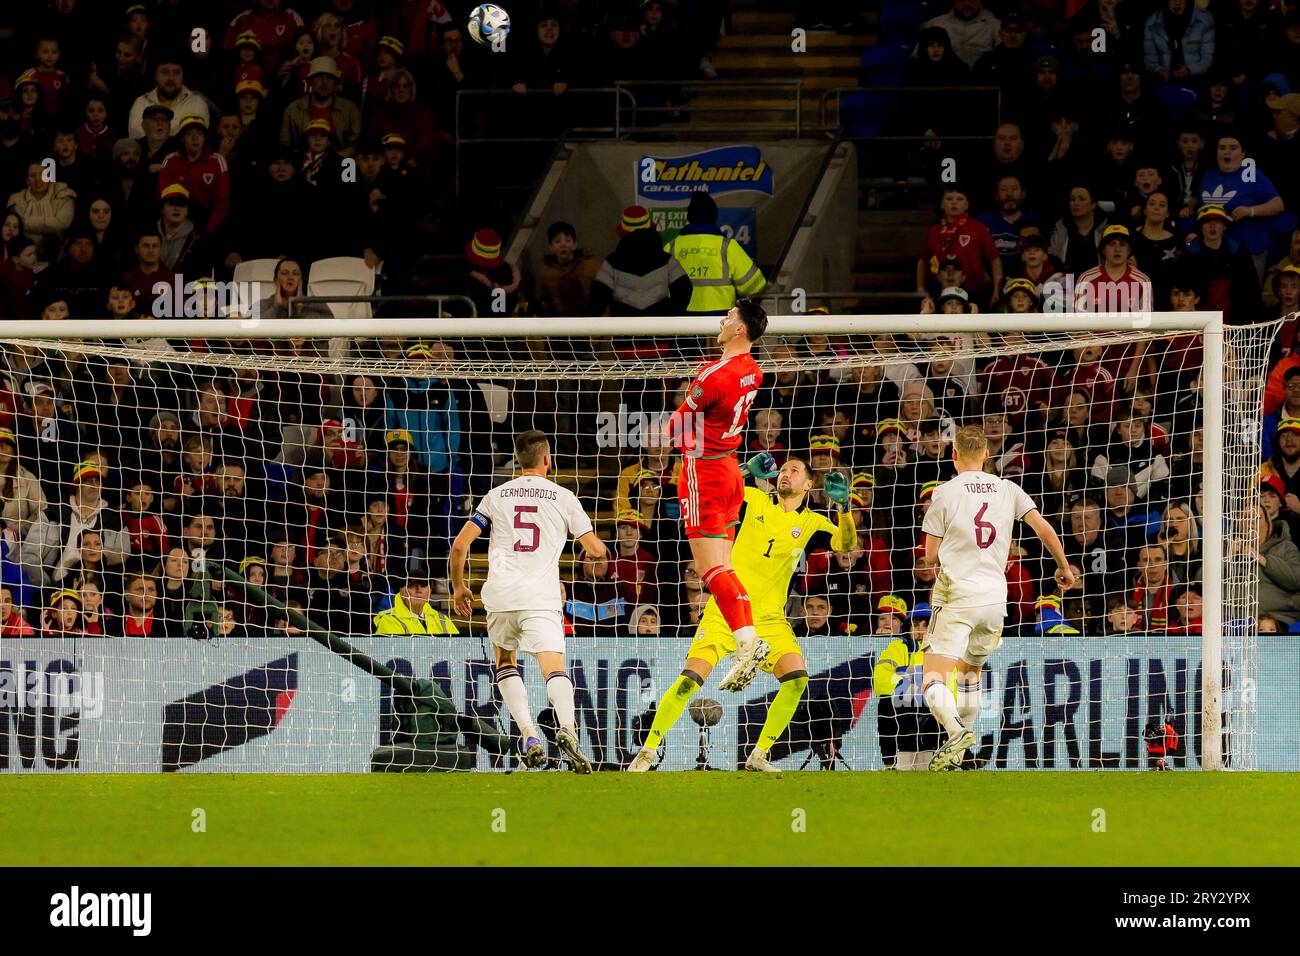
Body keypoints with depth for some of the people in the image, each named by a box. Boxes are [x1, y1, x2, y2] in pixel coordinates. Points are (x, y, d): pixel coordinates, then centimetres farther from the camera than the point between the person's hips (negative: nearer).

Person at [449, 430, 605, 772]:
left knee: (505, 662, 23)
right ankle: (567, 727, -41)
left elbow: (460, 544, 8)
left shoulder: (496, 496, 14)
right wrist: (590, 552, 32)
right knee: (555, 670, -11)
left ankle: (529, 735, 5)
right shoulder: (564, 497, 9)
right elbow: (596, 549, 7)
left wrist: (458, 586, 23)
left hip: (500, 594, 2)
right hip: (542, 597, -2)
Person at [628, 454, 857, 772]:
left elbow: (846, 544, -9)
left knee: (797, 678, -20)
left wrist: (843, 506, -25)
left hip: (769, 618, 1)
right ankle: (648, 750, 0)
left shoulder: (810, 523, 6)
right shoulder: (756, 501, 6)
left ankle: (758, 756, -7)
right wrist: (746, 470, -13)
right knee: (690, 680, -14)